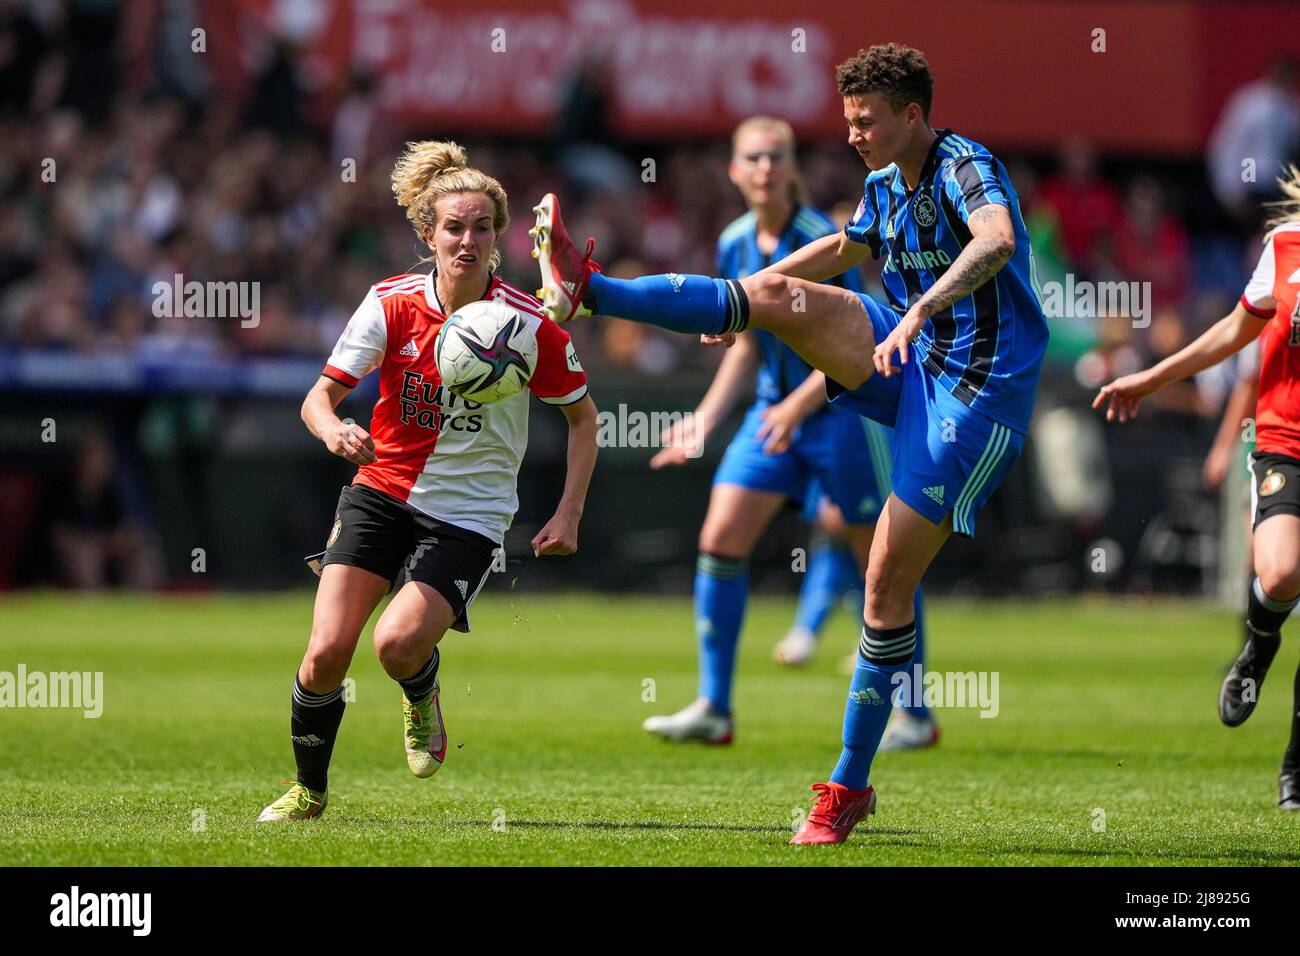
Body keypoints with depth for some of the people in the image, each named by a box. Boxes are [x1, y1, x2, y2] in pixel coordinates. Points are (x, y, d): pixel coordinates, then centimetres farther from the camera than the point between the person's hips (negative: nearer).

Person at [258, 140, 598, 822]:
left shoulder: (531, 324, -11)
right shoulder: (392, 303, -7)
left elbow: (582, 414, 4)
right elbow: (321, 394, -4)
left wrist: (568, 514, -4)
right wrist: (335, 430, -28)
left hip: (468, 515, -2)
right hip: (381, 491, 2)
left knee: (397, 643, -24)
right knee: (327, 651, -11)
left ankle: (423, 699, 15)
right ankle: (308, 791, 14)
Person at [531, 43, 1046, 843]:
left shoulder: (964, 167, -16)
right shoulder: (887, 184, 11)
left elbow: (999, 239, -38)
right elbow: (843, 249, 33)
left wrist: (922, 309, -51)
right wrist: (745, 299, 37)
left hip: (976, 395, -8)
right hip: (911, 364, 8)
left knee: (889, 582, -8)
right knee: (780, 296, -10)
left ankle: (850, 784, -1)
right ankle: (588, 291, -11)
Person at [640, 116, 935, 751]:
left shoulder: (823, 241, -16)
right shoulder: (734, 246, 4)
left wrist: (799, 404, -30)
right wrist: (704, 420, 9)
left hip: (844, 408, -6)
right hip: (774, 410, 6)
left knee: (879, 555, 1)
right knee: (720, 537, -8)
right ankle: (713, 709, -5)